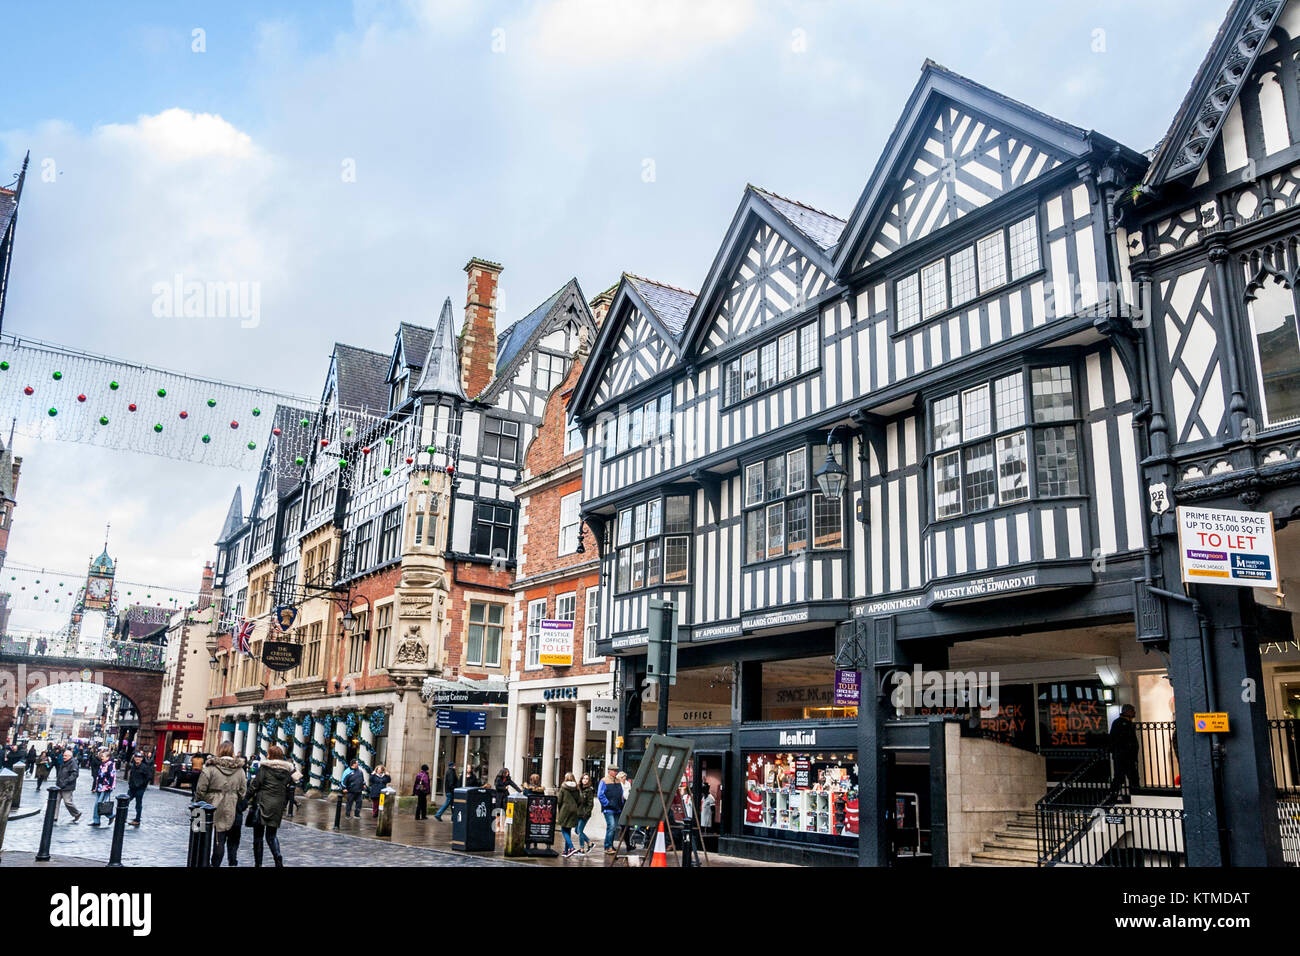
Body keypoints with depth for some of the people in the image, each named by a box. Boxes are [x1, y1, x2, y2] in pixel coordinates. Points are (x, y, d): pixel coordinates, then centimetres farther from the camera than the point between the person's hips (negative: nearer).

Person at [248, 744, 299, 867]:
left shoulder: (264, 767, -5)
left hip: (262, 804, -4)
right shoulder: (287, 770, 8)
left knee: (258, 835, 8)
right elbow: (288, 790, 10)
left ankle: (258, 863, 9)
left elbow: (255, 785, -7)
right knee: (272, 835, 13)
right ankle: (278, 859, -8)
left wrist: (247, 799, 3)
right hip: (278, 807, 4)